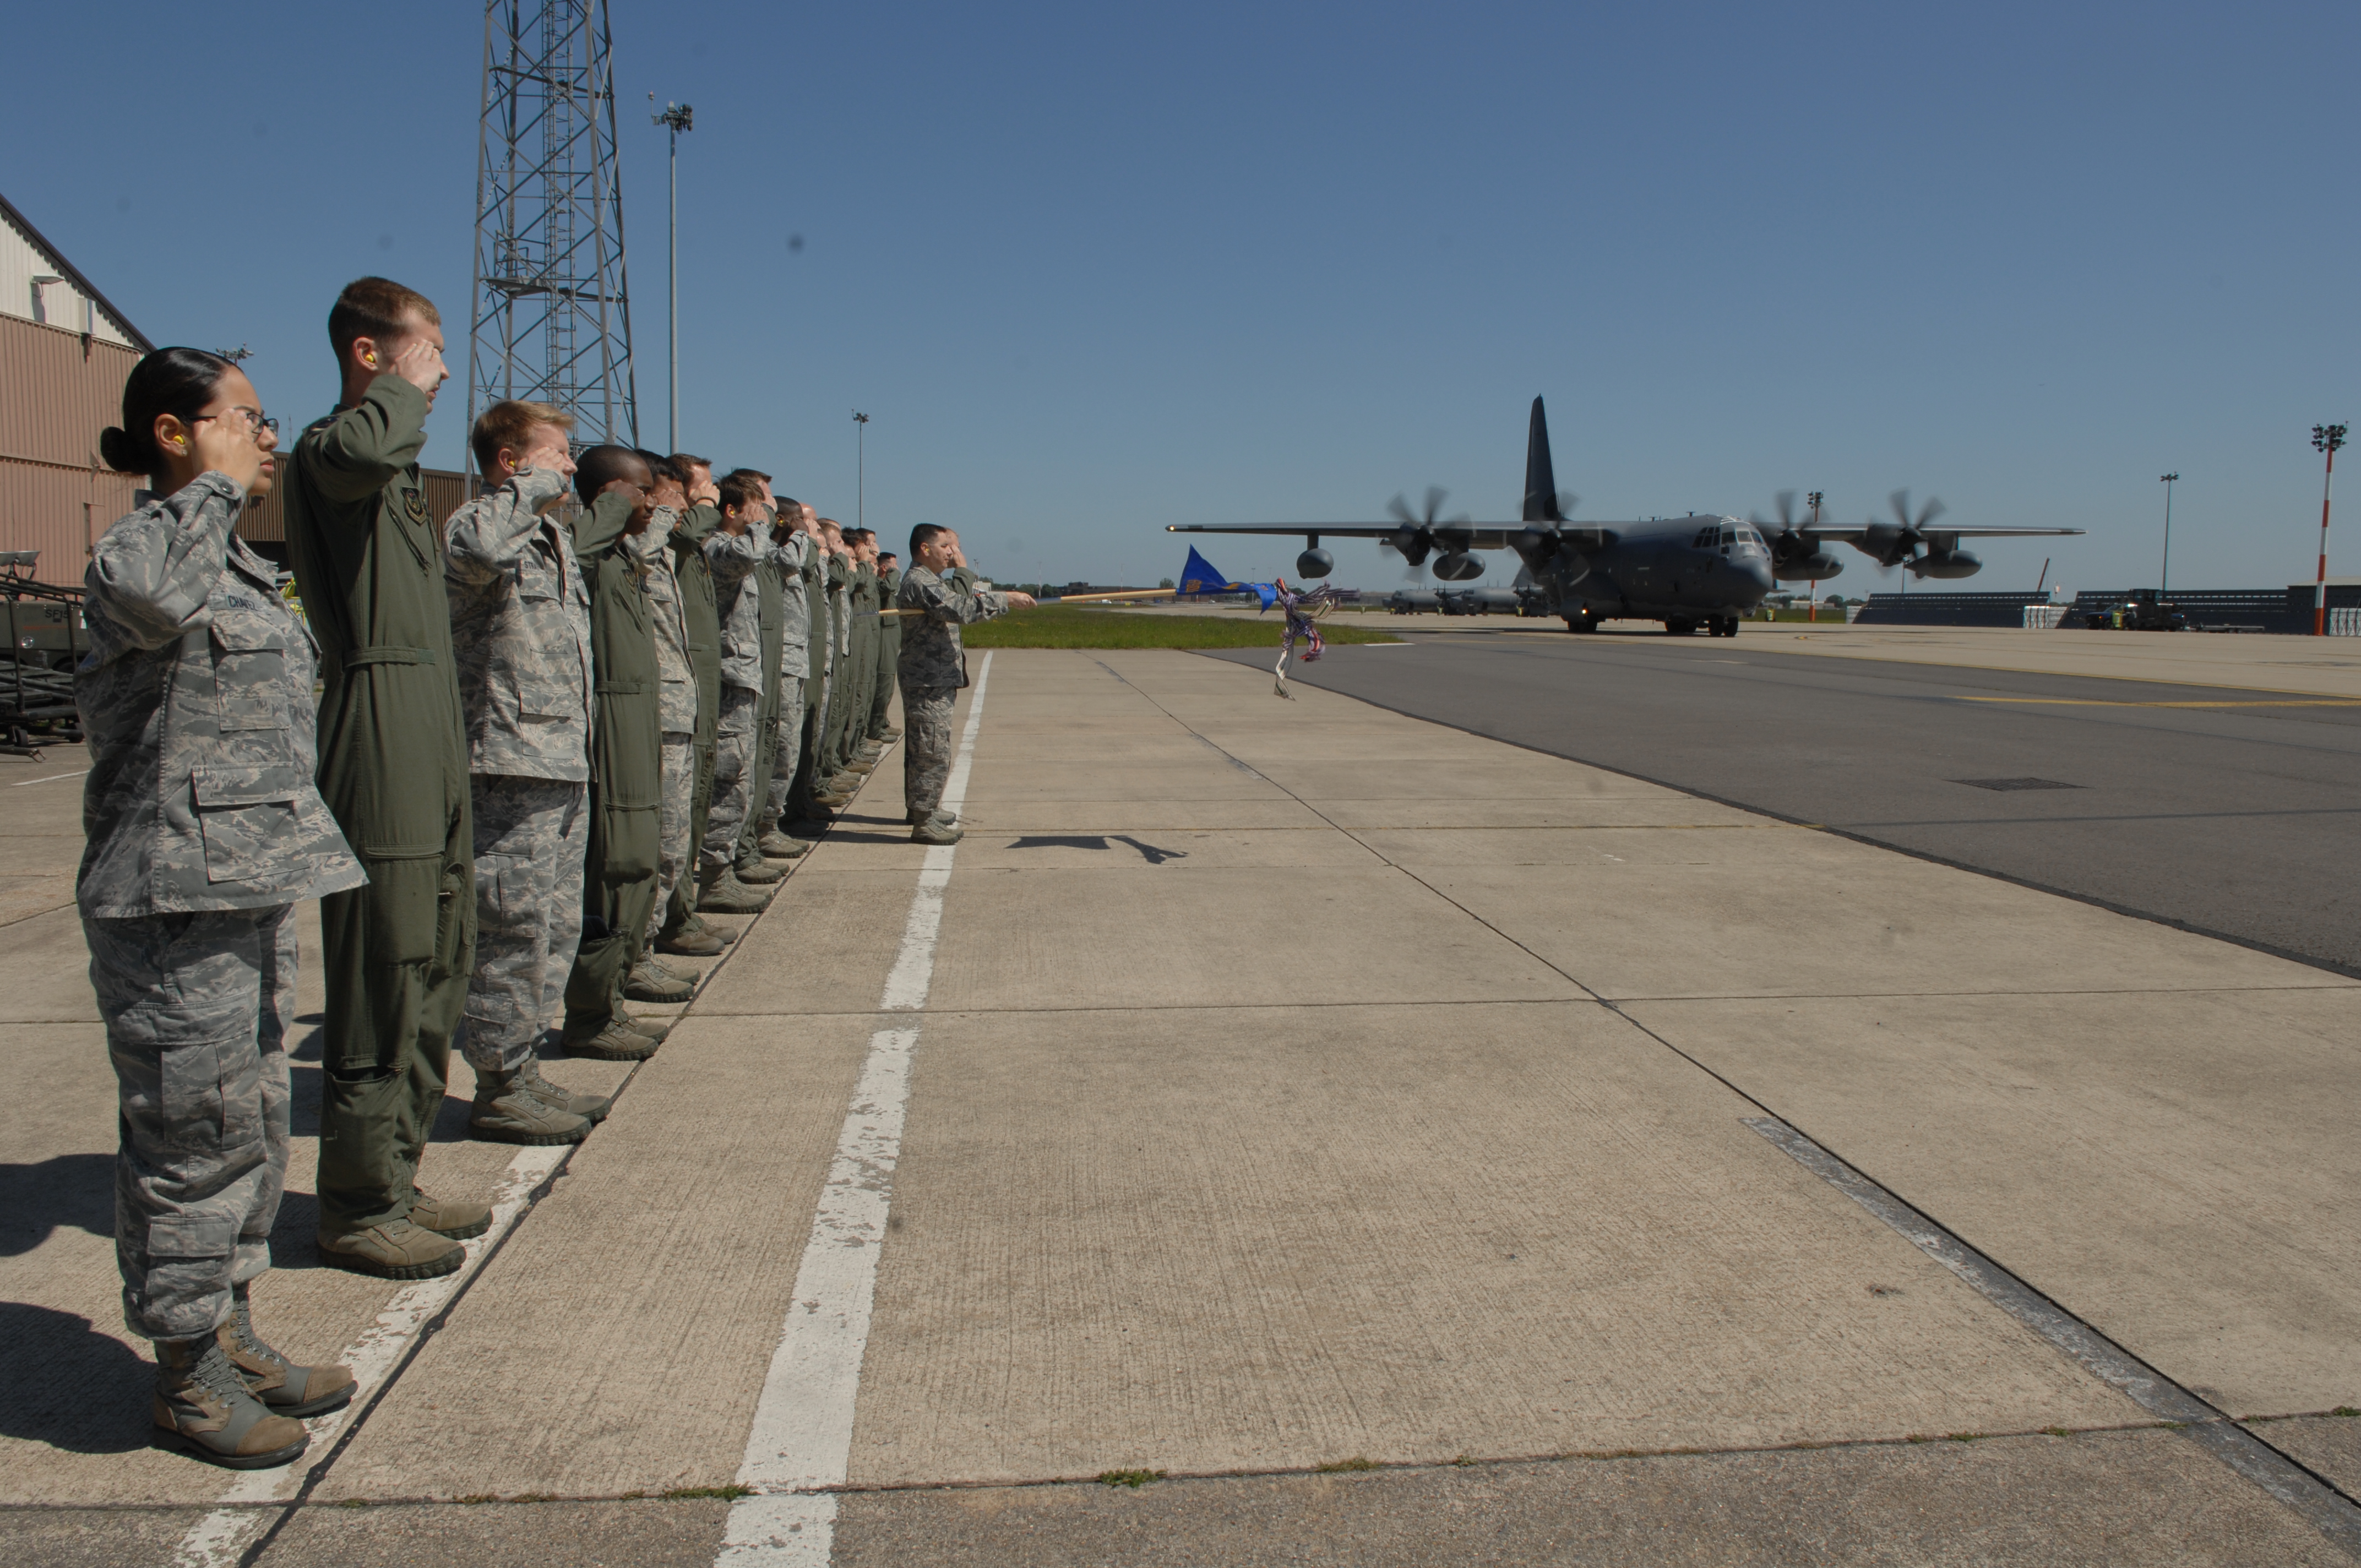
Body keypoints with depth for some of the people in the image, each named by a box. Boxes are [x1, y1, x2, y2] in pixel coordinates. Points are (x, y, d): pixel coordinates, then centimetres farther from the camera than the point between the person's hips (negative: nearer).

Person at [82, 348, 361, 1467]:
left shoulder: (235, 563, 17)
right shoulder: (144, 542, -11)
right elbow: (143, 592, -39)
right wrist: (218, 485, -23)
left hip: (252, 890, 10)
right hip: (174, 906, -9)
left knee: (252, 1123, 17)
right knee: (193, 1133, 0)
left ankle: (230, 1338, 31)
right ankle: (185, 1381, 15)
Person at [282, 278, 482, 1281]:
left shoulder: (398, 466, 22)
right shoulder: (329, 451, -8)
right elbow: (360, 446, -36)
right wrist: (409, 392, -14)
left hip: (431, 733, 10)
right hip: (380, 723, -10)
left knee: (436, 972, 14)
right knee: (382, 982, -5)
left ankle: (395, 1178, 25)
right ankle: (357, 1208, 5)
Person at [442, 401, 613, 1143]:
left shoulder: (555, 536, 20)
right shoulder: (482, 525, -9)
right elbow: (473, 550, -37)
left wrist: (580, 750, 27)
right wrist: (534, 486, -21)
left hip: (564, 767, 10)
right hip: (511, 767, -10)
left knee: (557, 927, 14)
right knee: (516, 932, -4)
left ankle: (523, 1073, 24)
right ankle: (498, 1089, 6)